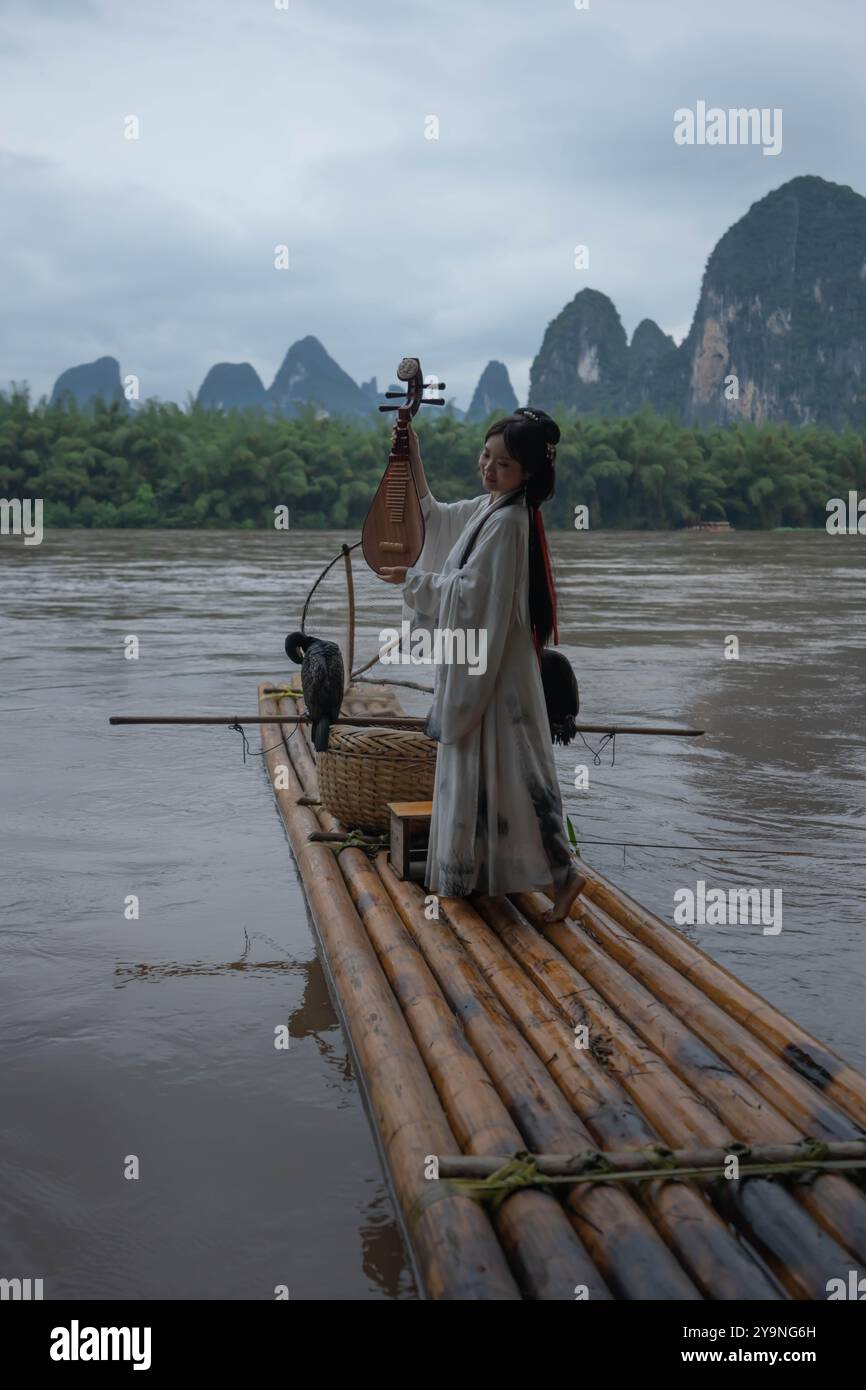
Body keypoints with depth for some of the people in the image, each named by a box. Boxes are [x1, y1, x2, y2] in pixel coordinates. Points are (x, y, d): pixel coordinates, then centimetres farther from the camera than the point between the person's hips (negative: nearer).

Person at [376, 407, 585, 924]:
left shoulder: (509, 520, -18)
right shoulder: (484, 508, 11)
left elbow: (471, 590, -21)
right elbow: (433, 515, 27)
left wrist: (412, 580, -13)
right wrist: (412, 453, 22)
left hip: (495, 663, -10)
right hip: (470, 658, 10)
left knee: (507, 766, -8)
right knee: (473, 763, 16)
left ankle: (561, 872, -3)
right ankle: (469, 869, 28)